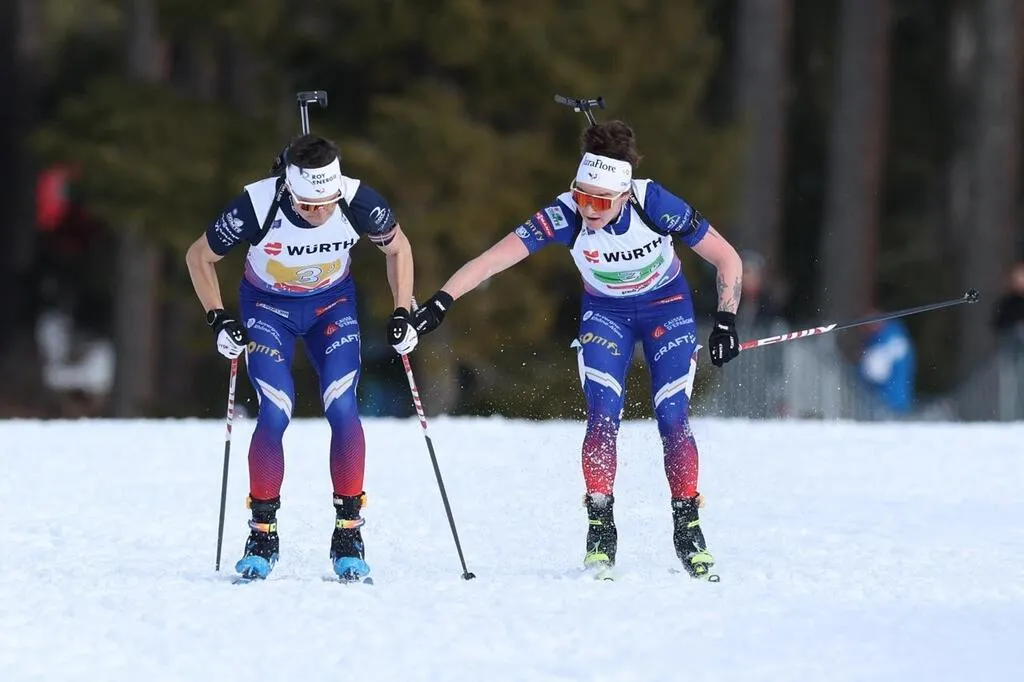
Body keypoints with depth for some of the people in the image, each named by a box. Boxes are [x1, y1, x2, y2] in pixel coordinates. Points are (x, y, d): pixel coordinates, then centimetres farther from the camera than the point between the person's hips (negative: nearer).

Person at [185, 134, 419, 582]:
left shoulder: (359, 202, -29)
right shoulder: (257, 207, -33)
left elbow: (398, 247, -5)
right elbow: (199, 256, -13)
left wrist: (402, 314, -10)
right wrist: (219, 319, -20)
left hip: (333, 303, 1)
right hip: (267, 306, -1)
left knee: (341, 407, -16)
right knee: (275, 414, -17)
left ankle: (348, 533, -5)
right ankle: (262, 536, -2)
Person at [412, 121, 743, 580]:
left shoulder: (655, 205, -31)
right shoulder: (566, 217, -30)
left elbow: (727, 259, -20)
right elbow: (494, 259, -36)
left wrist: (726, 321, -26)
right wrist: (441, 301, -47)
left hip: (667, 308, -1)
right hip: (605, 313, 1)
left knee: (672, 417, -11)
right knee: (603, 416, -16)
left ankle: (687, 526, 4)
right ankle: (600, 529, -7)